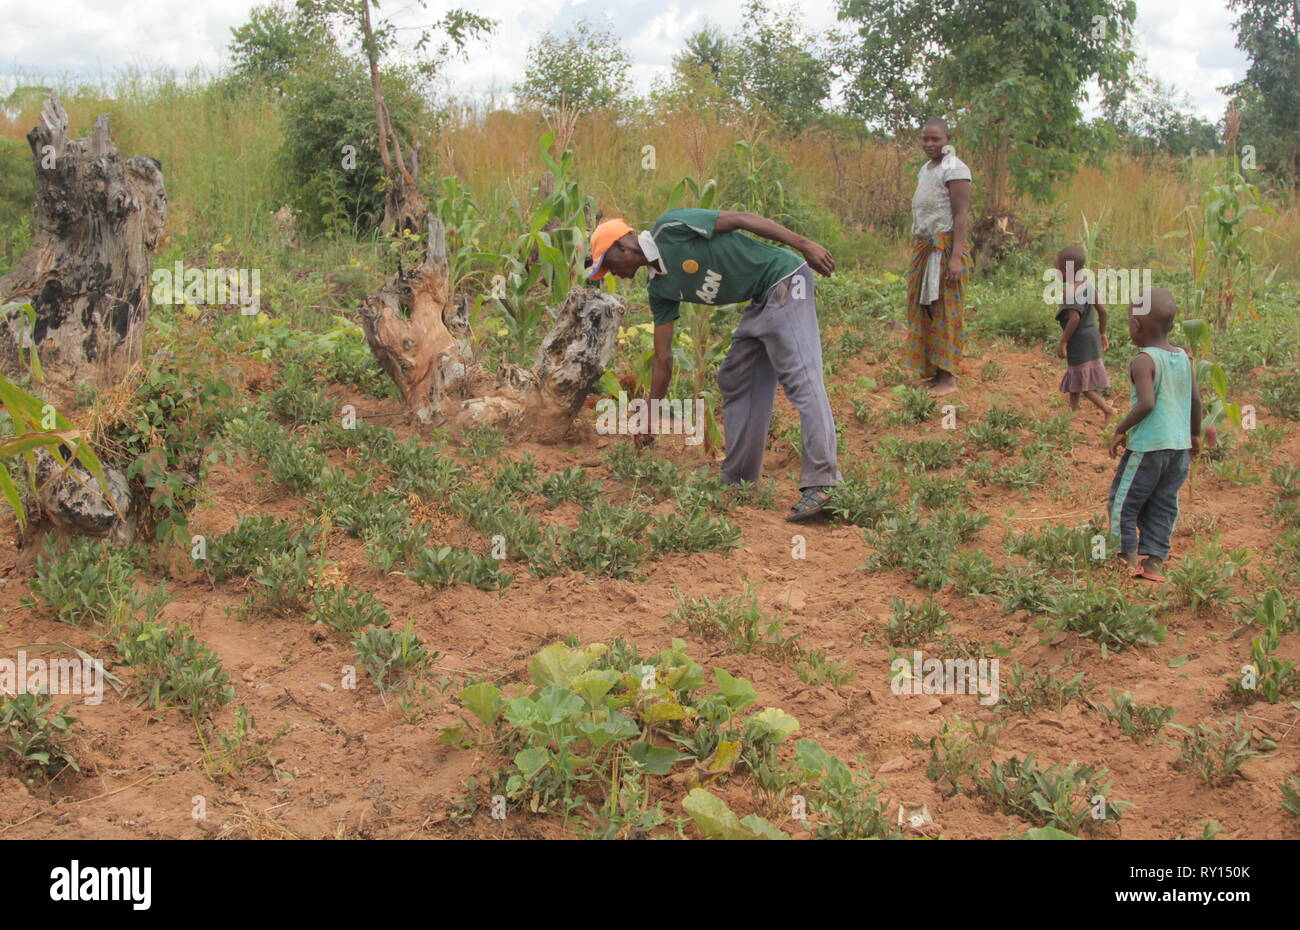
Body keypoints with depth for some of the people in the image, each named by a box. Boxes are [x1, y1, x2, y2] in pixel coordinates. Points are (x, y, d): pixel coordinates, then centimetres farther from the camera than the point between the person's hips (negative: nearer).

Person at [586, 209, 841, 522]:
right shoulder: (659, 288, 10)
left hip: (784, 281, -10)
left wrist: (803, 244, -21)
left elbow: (740, 218, -15)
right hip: (760, 302, 10)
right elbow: (663, 358, 14)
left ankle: (821, 484, -21)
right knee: (734, 383, 14)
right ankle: (737, 482, 21)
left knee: (801, 378, -16)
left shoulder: (670, 228, -12)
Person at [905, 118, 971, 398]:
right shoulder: (925, 169, 15)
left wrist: (956, 256, -23)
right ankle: (933, 371, 17)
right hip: (925, 249, 9)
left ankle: (949, 377, 1)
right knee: (924, 310, 10)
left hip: (946, 249, -9)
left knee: (944, 311, -5)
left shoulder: (954, 169, -12)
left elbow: (960, 214, -17)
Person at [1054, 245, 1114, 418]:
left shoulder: (1071, 291, -21)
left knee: (1084, 385, 0)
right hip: (1091, 338, 9)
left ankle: (1109, 412, -2)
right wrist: (1102, 334, 21)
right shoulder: (1089, 285, 5)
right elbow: (1102, 310, 11)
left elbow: (1074, 318, -30)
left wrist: (1063, 342, -24)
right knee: (1074, 382, 19)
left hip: (1079, 342, -9)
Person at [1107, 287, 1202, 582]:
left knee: (1123, 502, 6)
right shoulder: (1184, 358, 7)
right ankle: (1154, 561, 12)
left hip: (1148, 446, -7)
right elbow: (1196, 400, 11)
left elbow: (1146, 404, -23)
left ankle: (1129, 558, 6)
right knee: (1163, 506, 12)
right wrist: (1195, 435, 23)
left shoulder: (1143, 361, -13)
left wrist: (1121, 430, -10)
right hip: (1180, 446, 7)